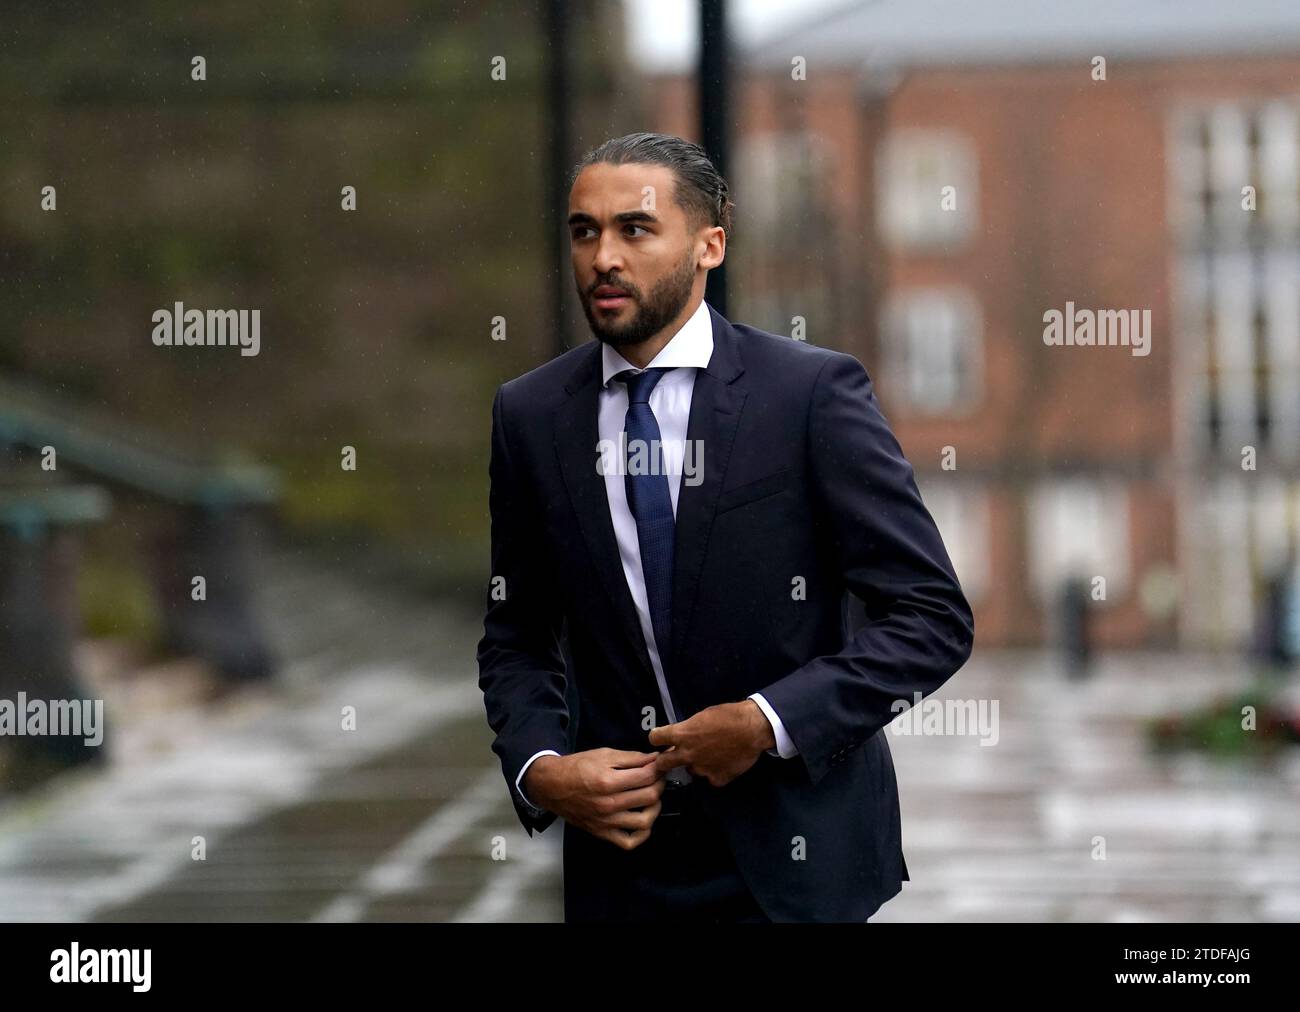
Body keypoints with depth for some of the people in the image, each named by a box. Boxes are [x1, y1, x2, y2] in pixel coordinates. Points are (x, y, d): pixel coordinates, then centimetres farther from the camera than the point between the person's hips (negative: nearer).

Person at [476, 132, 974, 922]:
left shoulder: (814, 393, -10)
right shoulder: (530, 414, 1)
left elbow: (934, 619, -11)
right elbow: (517, 639, 9)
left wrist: (767, 723, -19)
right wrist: (539, 769, -10)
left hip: (793, 851, -3)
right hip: (623, 856, 3)